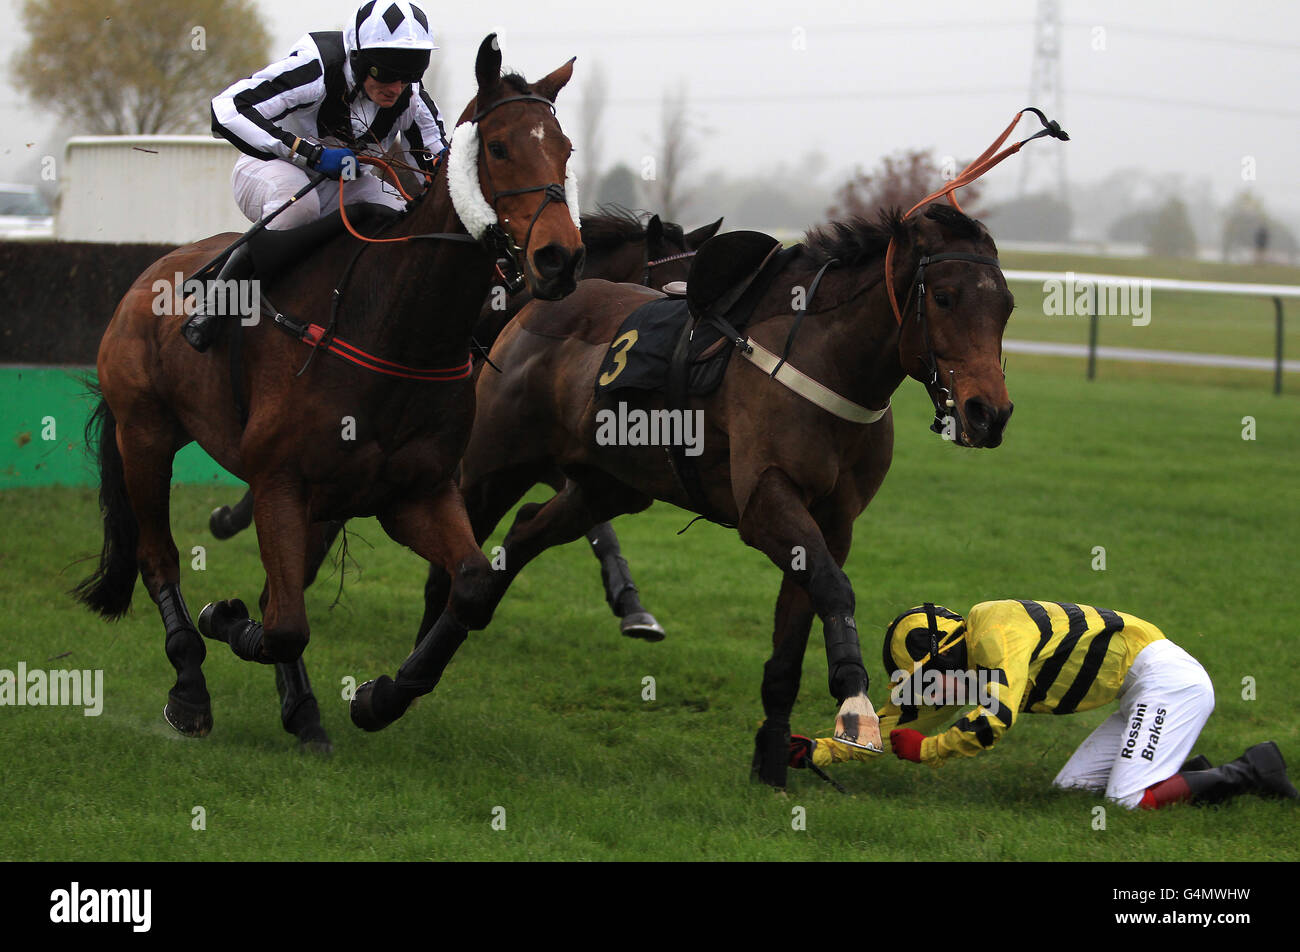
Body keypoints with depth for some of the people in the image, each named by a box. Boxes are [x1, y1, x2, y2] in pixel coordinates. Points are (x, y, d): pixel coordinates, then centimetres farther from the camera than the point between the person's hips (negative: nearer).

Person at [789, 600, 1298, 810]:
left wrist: (926, 750, -15)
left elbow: (994, 722, -30)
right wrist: (818, 751, 8)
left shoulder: (996, 635, -19)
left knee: (1128, 799, -20)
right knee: (1070, 788, 4)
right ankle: (1192, 775, 5)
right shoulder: (963, 673, 11)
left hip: (1168, 675, -10)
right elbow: (897, 724, 16)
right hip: (1143, 693, 10)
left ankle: (1249, 772, -10)